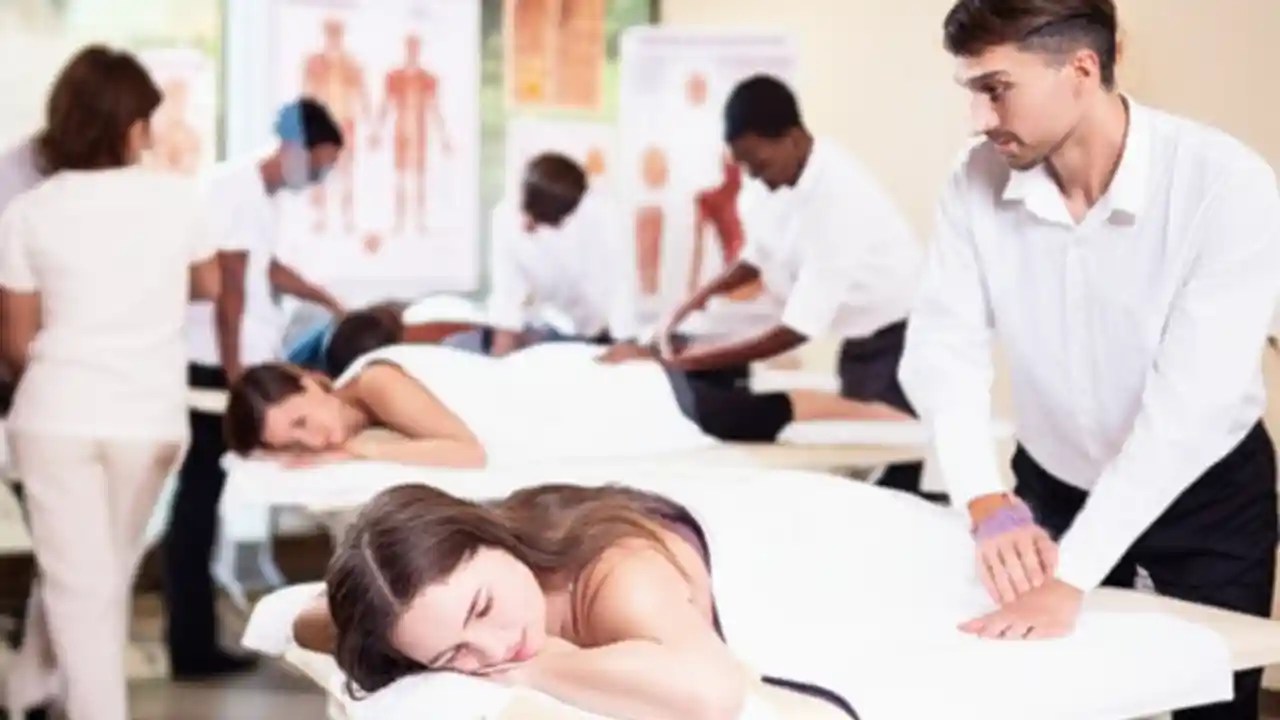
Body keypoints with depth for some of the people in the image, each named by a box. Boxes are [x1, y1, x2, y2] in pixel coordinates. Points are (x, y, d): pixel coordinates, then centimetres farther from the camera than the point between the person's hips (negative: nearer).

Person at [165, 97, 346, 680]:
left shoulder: (262, 194, 15)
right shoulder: (238, 188, -15)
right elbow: (229, 288, -18)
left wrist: (331, 304, 38)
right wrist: (235, 377, -18)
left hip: (240, 367, 10)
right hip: (213, 369, -10)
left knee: (203, 500, 11)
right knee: (200, 501, -5)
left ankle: (194, 644, 16)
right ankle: (192, 646, 0)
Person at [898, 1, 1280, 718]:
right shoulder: (980, 181, -16)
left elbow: (1191, 399, -35)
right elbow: (944, 347, -19)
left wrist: (1069, 577, -42)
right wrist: (987, 504, -38)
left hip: (1205, 493, -3)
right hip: (1056, 483, 3)